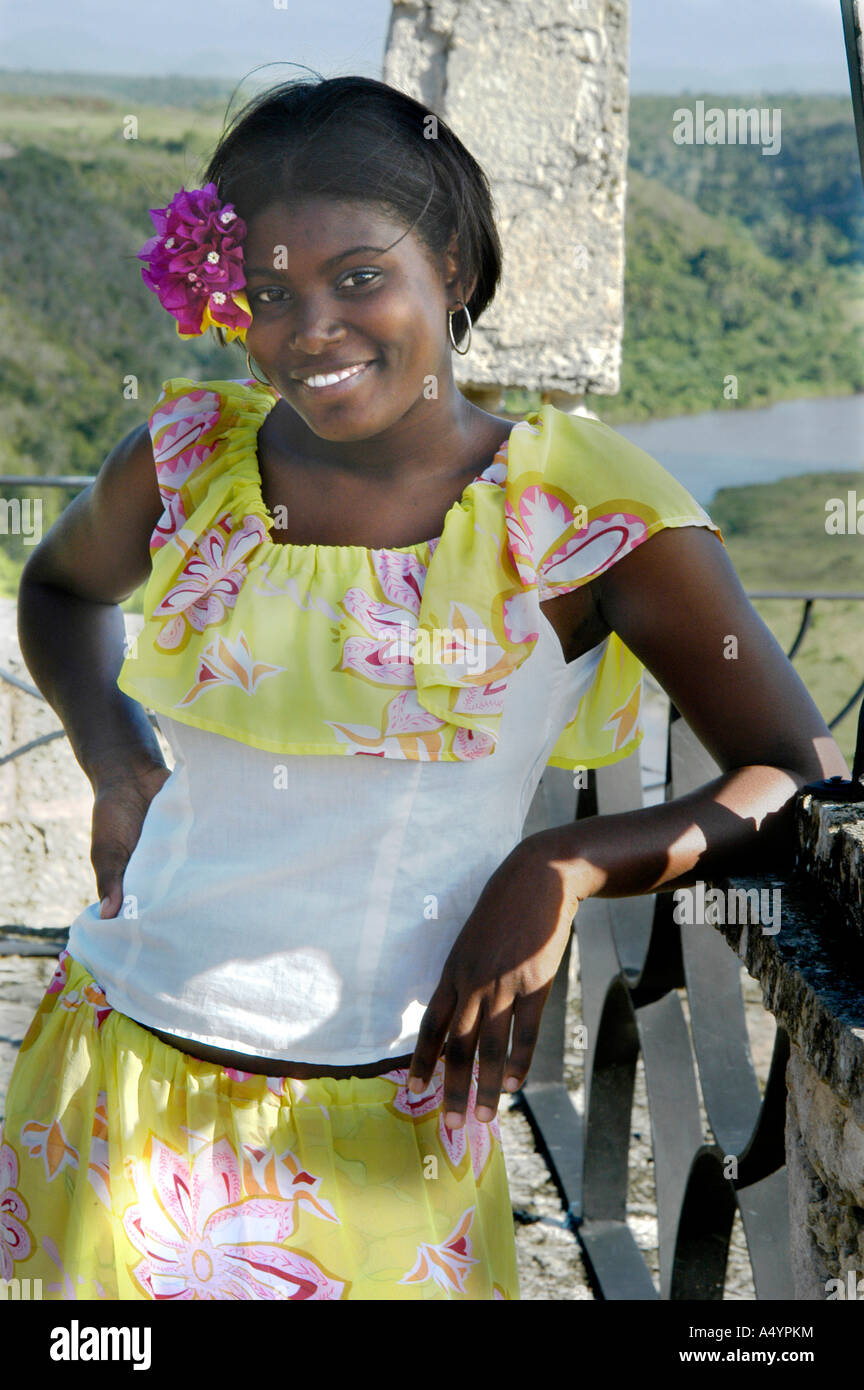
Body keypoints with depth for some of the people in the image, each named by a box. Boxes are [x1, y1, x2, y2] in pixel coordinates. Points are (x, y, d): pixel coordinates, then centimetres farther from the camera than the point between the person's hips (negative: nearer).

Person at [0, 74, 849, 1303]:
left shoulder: (583, 507, -10)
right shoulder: (190, 456, 0)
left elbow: (805, 783, -7)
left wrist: (560, 873, -19)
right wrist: (115, 763, 5)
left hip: (379, 1135, -3)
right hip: (119, 1070, 3)